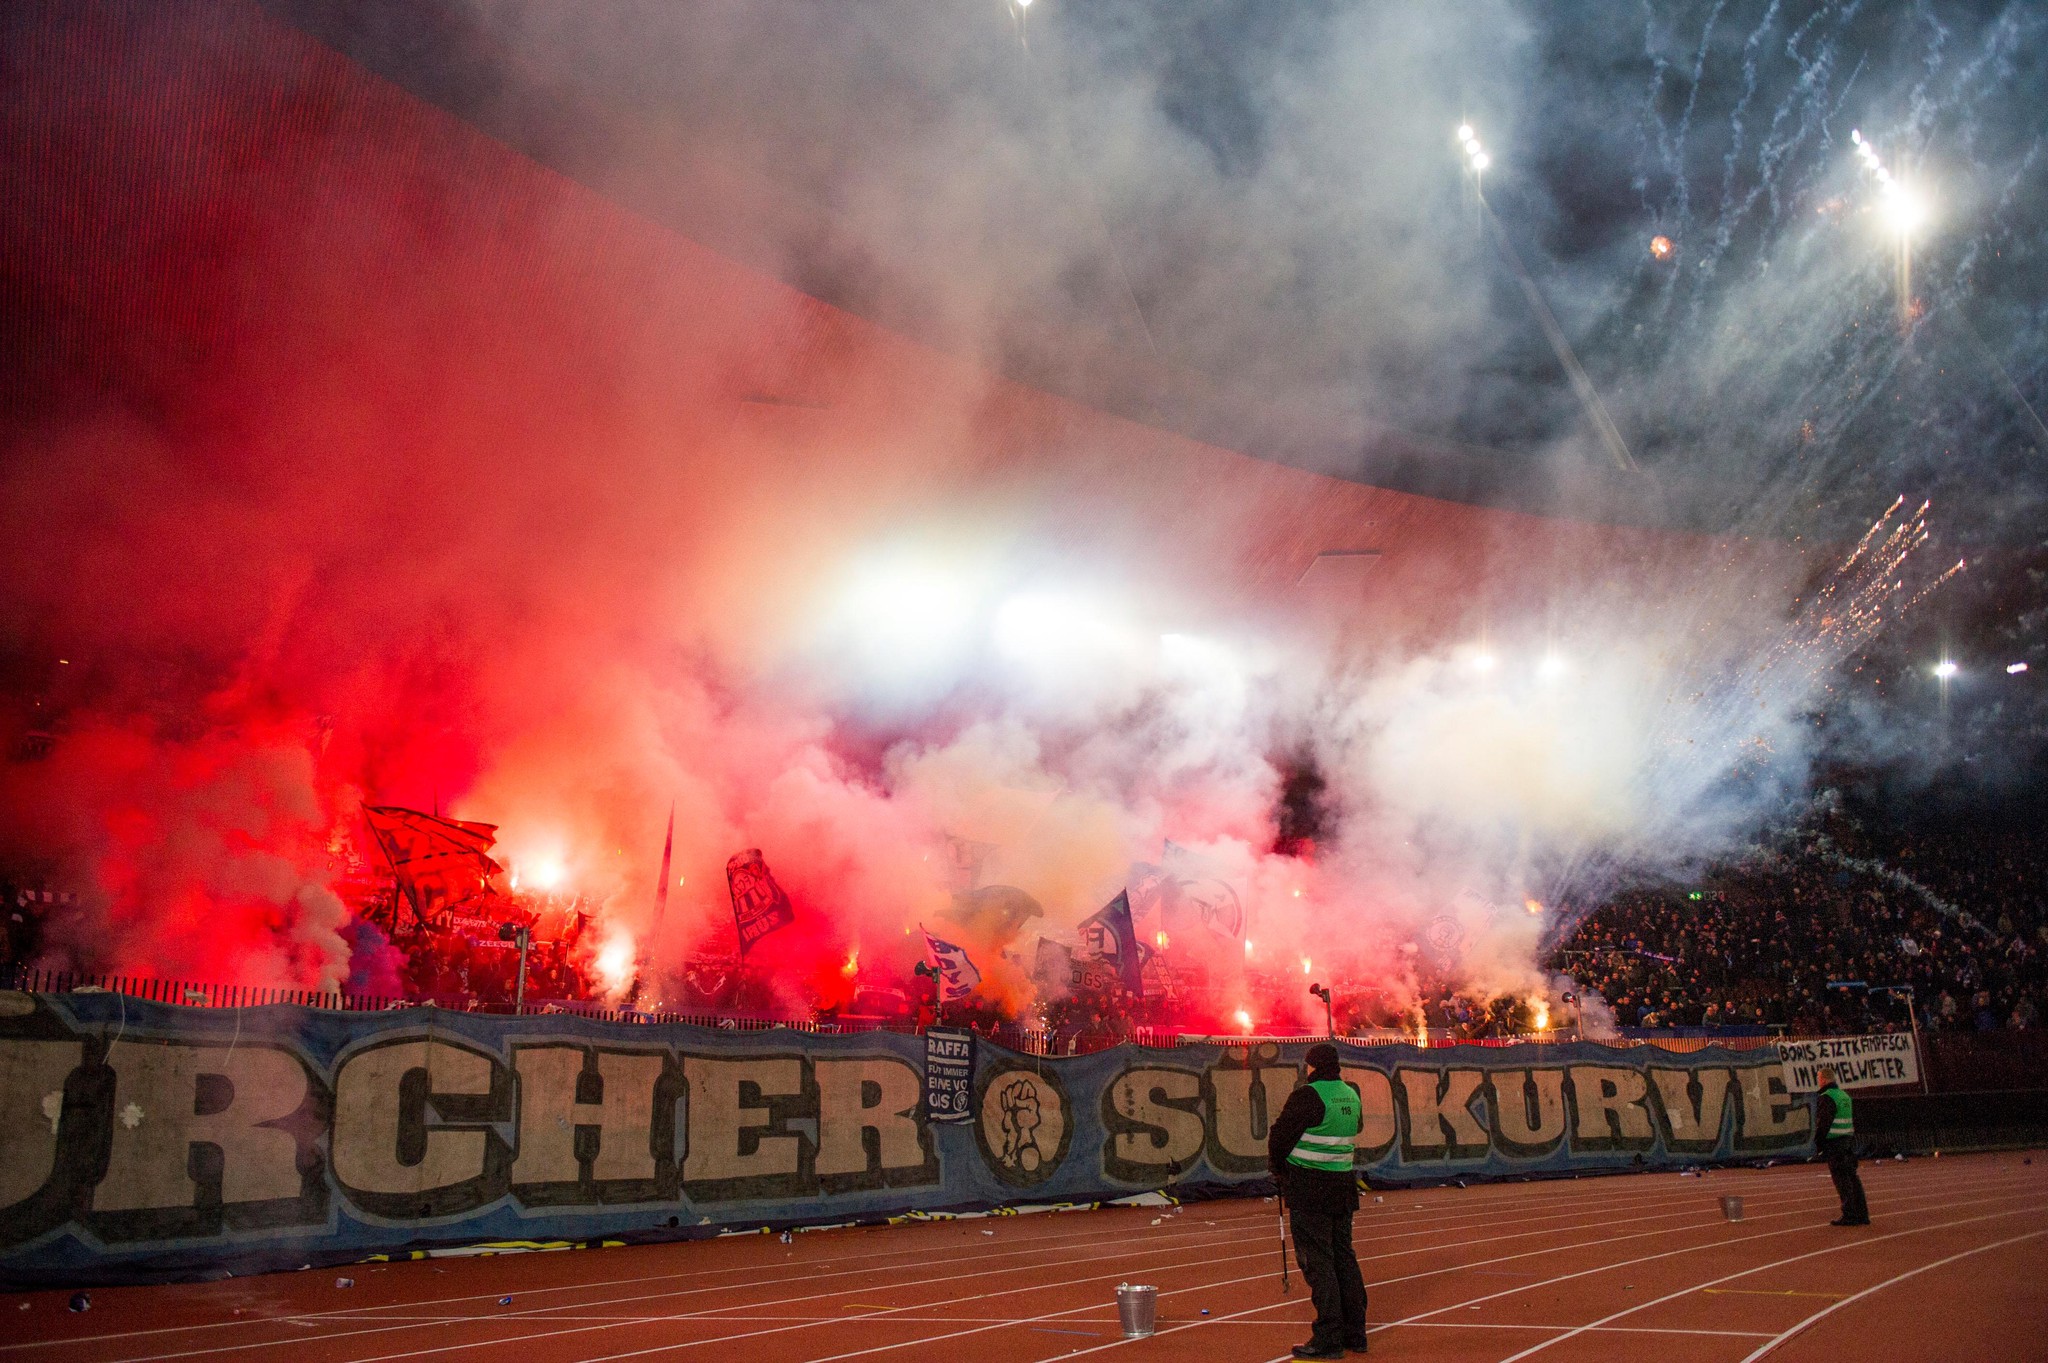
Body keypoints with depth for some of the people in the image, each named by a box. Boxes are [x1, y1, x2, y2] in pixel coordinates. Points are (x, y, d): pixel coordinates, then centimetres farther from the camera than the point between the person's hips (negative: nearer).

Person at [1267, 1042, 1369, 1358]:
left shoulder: (1307, 1096, -15)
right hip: (1343, 1185, 8)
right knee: (1343, 1257, 15)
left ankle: (1328, 1340, -4)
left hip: (1309, 1189, -8)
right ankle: (1355, 1333, 21)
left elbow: (1280, 1137, -11)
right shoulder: (1352, 1096, 9)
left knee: (1317, 1261, -4)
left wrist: (1277, 1168, 9)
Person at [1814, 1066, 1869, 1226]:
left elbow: (1823, 1123, -16)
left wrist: (1819, 1143, -9)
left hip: (1833, 1143, -9)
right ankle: (1862, 1214, 12)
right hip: (1848, 1140, 9)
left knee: (1841, 1179, -6)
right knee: (1852, 1176, 11)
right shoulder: (1845, 1095, 16)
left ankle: (1849, 1215, -6)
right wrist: (1852, 1142, 22)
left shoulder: (1826, 1098, -13)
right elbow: (1853, 1121, 20)